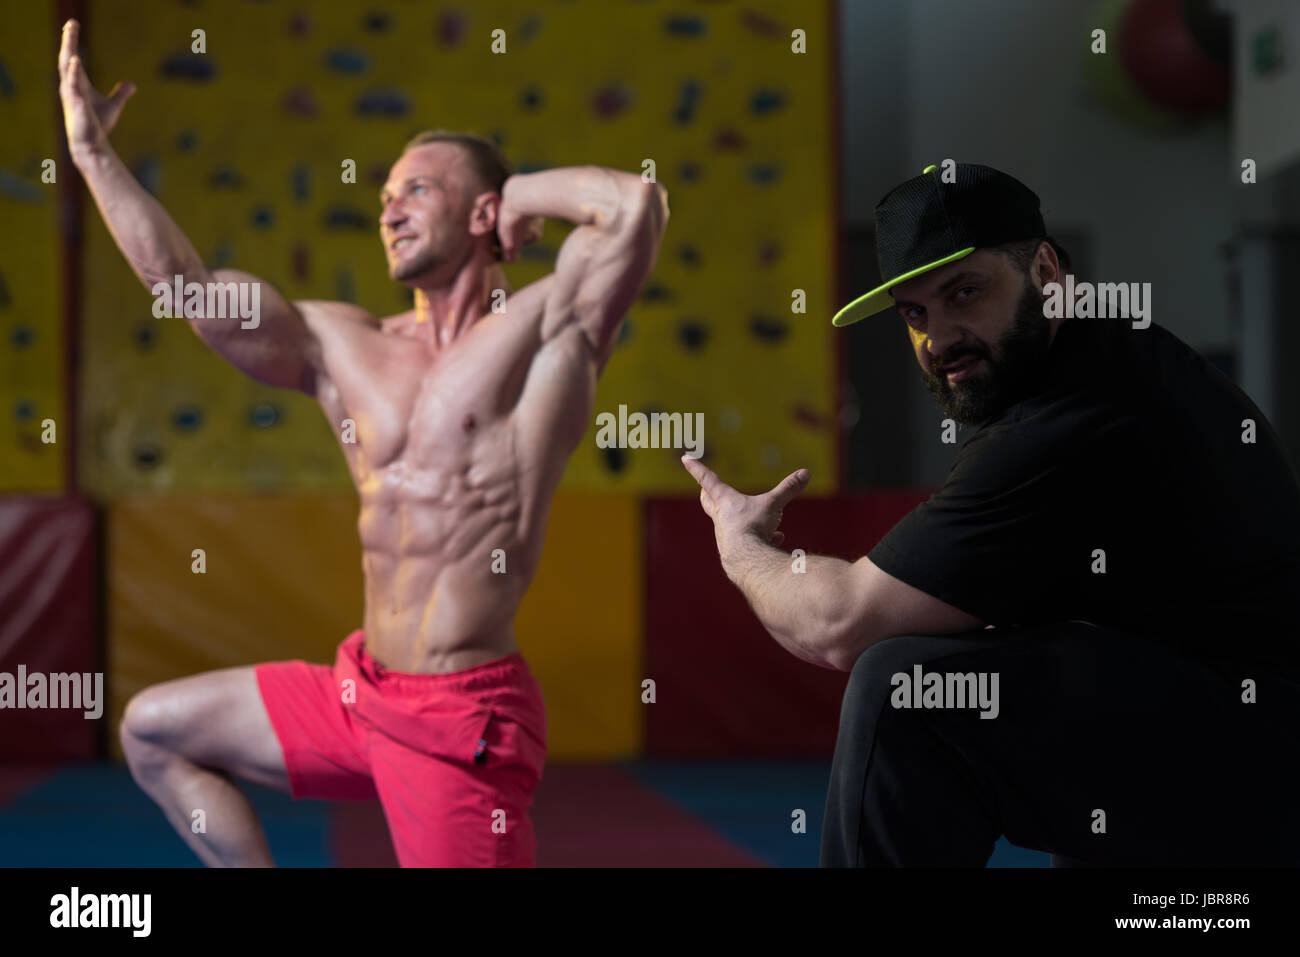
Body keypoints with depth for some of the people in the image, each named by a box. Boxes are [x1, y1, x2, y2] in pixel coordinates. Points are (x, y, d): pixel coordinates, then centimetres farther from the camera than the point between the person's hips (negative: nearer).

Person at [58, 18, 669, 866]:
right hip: (364, 693, 7)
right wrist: (95, 153, 9)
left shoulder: (548, 327, -6)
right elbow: (184, 282, 8)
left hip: (462, 718, -7)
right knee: (153, 729, 19)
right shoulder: (341, 347, 10)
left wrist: (523, 194, -4)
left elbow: (639, 204, -22)